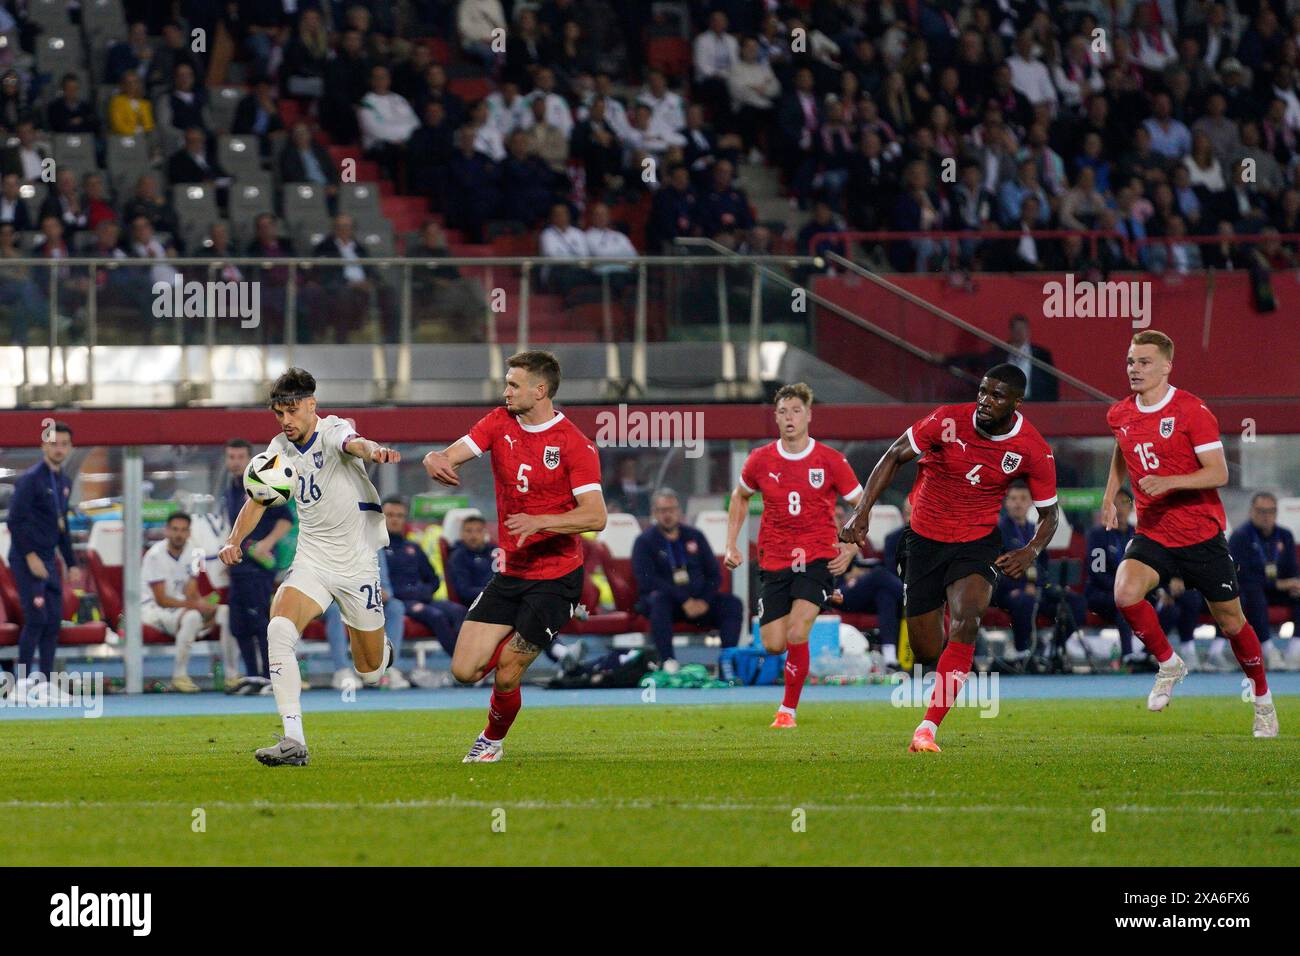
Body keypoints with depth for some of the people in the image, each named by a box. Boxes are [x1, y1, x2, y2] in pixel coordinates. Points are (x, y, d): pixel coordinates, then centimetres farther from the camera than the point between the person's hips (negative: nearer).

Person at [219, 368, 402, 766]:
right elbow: (259, 499, 15)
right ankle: (293, 741, -29)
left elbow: (354, 443, -42)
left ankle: (382, 653, 47)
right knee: (279, 629, -25)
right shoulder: (281, 448, 2)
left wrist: (373, 449, -66)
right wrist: (235, 540, -3)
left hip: (357, 564, -4)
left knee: (370, 672, 6)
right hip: (311, 561, 4)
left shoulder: (333, 431, -17)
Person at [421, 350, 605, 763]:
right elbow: (450, 455, -5)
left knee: (506, 676, -9)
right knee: (464, 671, -3)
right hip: (510, 573, 5)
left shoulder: (574, 445, -13)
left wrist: (539, 521, -32)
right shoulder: (500, 423, 3)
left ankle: (493, 741, 20)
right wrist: (435, 461, -30)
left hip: (555, 579, -5)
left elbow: (595, 516, -19)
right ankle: (516, 645, 29)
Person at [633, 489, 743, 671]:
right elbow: (646, 581, -12)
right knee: (658, 599, -38)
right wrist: (684, 600, -19)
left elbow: (715, 574, 11)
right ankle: (668, 660, -42)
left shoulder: (694, 536, 14)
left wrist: (704, 601, -9)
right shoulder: (645, 541, 1)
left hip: (698, 601, 4)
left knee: (733, 604, -18)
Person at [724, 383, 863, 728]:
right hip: (774, 561, 3)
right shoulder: (760, 460, 1)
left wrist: (849, 550, -7)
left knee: (796, 635, -22)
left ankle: (789, 709, -6)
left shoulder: (830, 461, -5)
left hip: (817, 559, -3)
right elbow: (740, 497, 21)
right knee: (774, 644, -3)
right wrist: (731, 545, 13)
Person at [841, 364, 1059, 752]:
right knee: (926, 652, 2)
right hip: (925, 541, 1)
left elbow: (1049, 513, 1)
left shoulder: (1033, 450, -12)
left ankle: (927, 729, -29)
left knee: (965, 622, -29)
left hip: (978, 542, -1)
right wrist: (862, 510, -17)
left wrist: (1031, 552, -19)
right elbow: (894, 456, -6)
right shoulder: (948, 421, -15)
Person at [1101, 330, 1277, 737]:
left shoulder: (1192, 411, -14)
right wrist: (1110, 495, 19)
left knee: (1231, 622, 5)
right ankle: (1168, 665, 0)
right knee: (1125, 593, -24)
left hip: (1202, 535, -4)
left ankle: (1263, 701, 27)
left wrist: (1168, 482, -31)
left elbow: (1218, 473, -18)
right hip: (1152, 533, 4)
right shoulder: (1120, 414, 3)